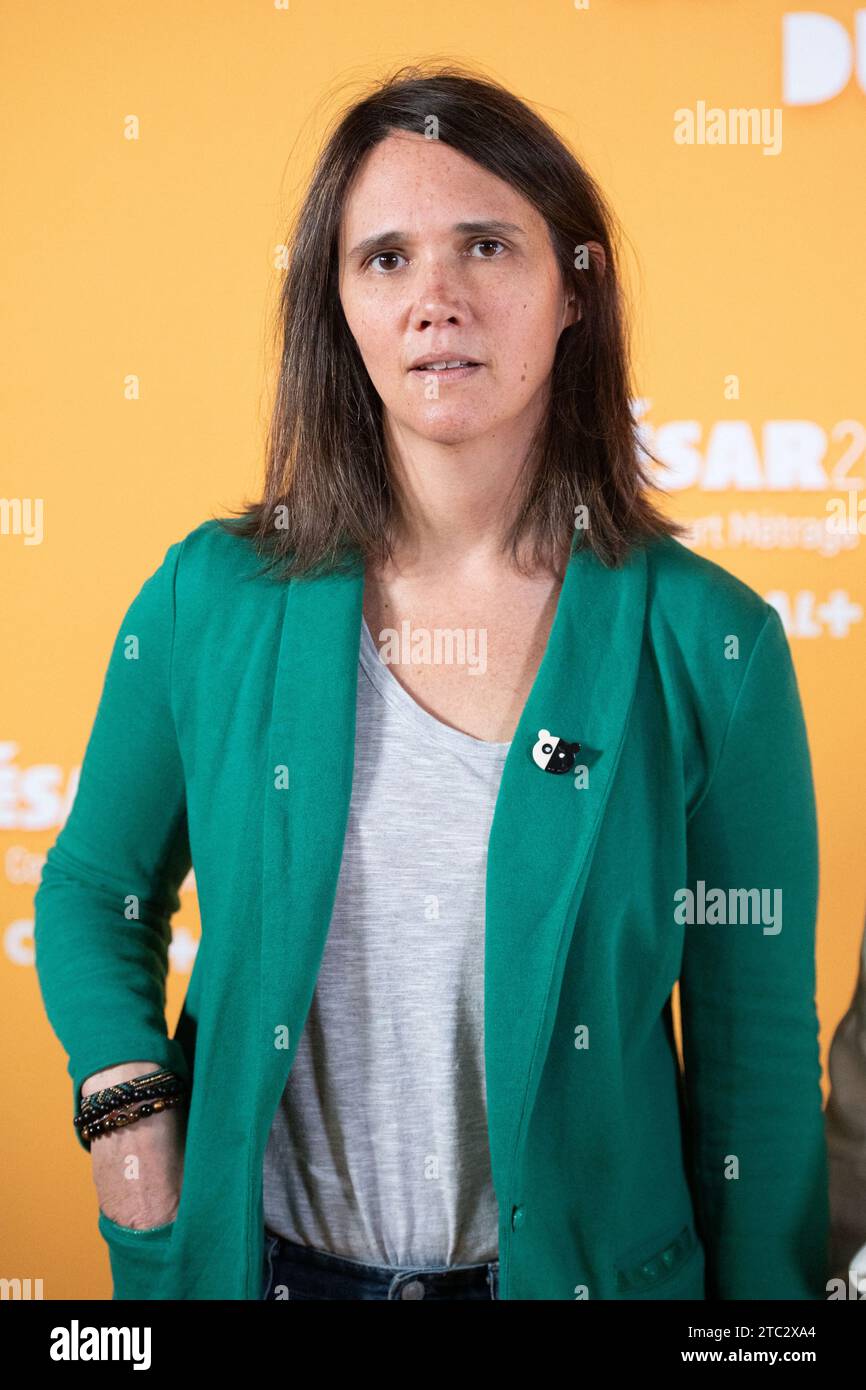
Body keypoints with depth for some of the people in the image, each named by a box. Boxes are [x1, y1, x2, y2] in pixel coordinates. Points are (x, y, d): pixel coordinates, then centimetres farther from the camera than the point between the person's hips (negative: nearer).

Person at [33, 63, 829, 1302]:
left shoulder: (708, 642, -11)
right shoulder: (212, 598, -8)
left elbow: (757, 1047, -6)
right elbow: (95, 888, 6)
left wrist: (765, 1293, -4)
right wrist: (126, 1104, -8)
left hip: (573, 1265, -1)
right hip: (253, 1259, 2)